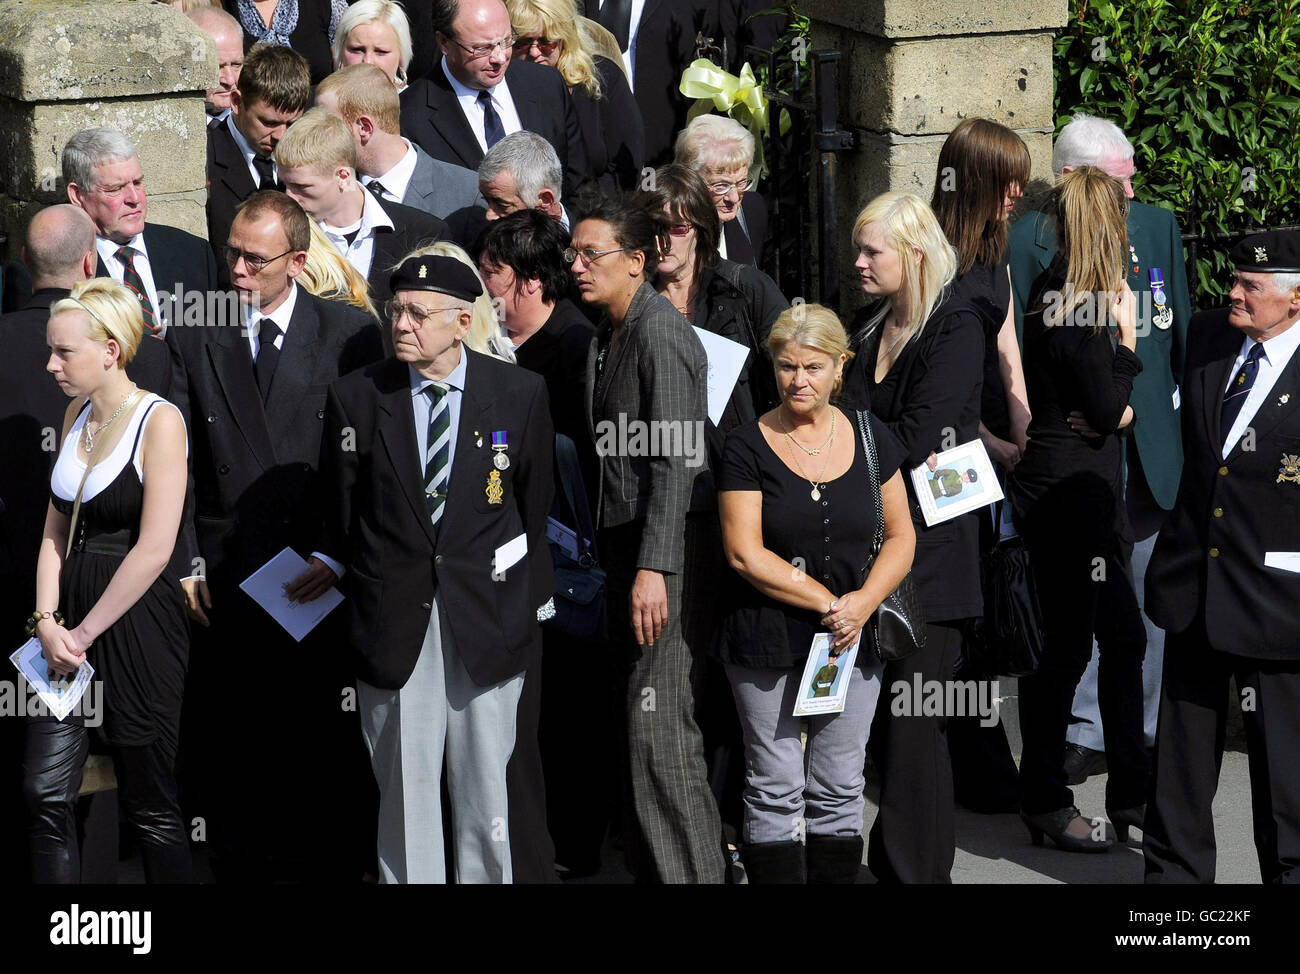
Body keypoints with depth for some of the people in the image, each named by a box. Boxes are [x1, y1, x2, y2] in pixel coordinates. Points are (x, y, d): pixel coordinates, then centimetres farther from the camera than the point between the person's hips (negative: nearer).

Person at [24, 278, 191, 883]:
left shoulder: (158, 420, -11)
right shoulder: (78, 415, 11)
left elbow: (153, 549, -17)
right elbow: (56, 530, 12)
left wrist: (84, 632, -13)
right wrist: (47, 621, -3)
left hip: (134, 623, -7)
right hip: (69, 618, 7)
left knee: (149, 805, 3)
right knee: (45, 794, 0)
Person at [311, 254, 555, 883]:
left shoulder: (519, 394, 0)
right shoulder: (356, 399, 0)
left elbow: (534, 503, 9)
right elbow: (341, 517, 7)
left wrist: (522, 599, 11)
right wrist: (356, 600, 8)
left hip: (485, 618, 0)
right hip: (393, 627, 0)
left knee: (484, 787, 4)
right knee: (405, 789, 2)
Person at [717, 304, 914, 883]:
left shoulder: (872, 439, 6)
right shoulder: (748, 447, -4)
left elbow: (901, 537, 7)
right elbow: (745, 554, -10)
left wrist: (862, 602, -10)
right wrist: (827, 602, -13)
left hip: (853, 640, 3)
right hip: (768, 642, -3)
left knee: (839, 792, 6)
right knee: (775, 792, 0)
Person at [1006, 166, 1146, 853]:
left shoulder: (1056, 292, 10)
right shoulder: (1076, 309, -19)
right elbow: (1108, 413, -15)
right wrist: (1126, 337, -8)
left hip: (1085, 491, 10)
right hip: (1066, 493, -10)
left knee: (1122, 635, 12)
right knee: (1065, 643, 0)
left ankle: (1130, 796, 20)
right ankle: (1044, 803, 11)